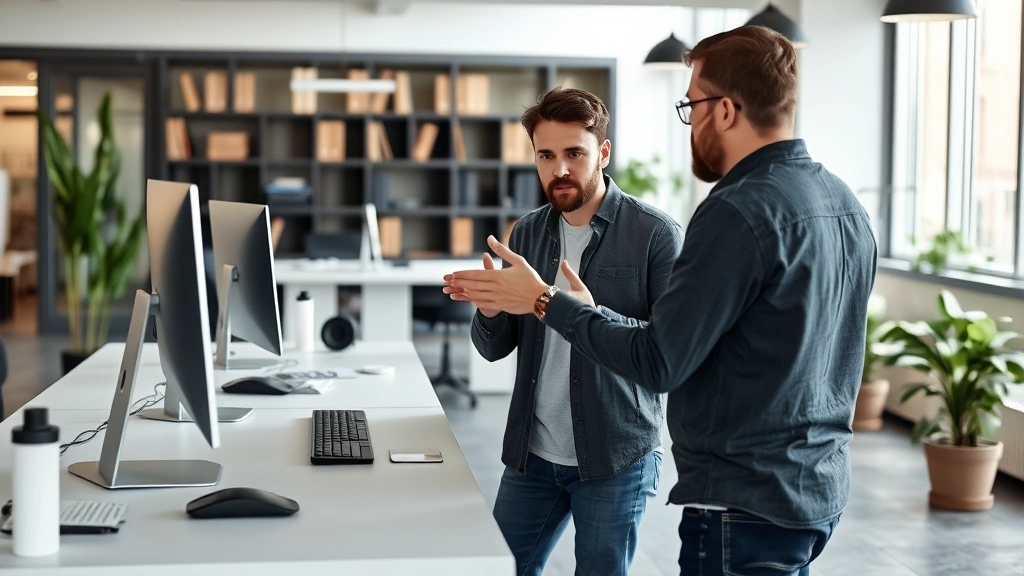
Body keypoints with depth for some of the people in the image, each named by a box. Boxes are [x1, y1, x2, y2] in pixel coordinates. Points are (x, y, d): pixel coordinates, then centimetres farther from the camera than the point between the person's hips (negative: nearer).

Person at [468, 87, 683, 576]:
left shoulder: (657, 235, -11)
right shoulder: (526, 234, 5)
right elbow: (495, 349, 7)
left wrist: (592, 315, -31)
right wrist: (490, 311, -16)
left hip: (615, 458, -4)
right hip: (532, 453, 5)